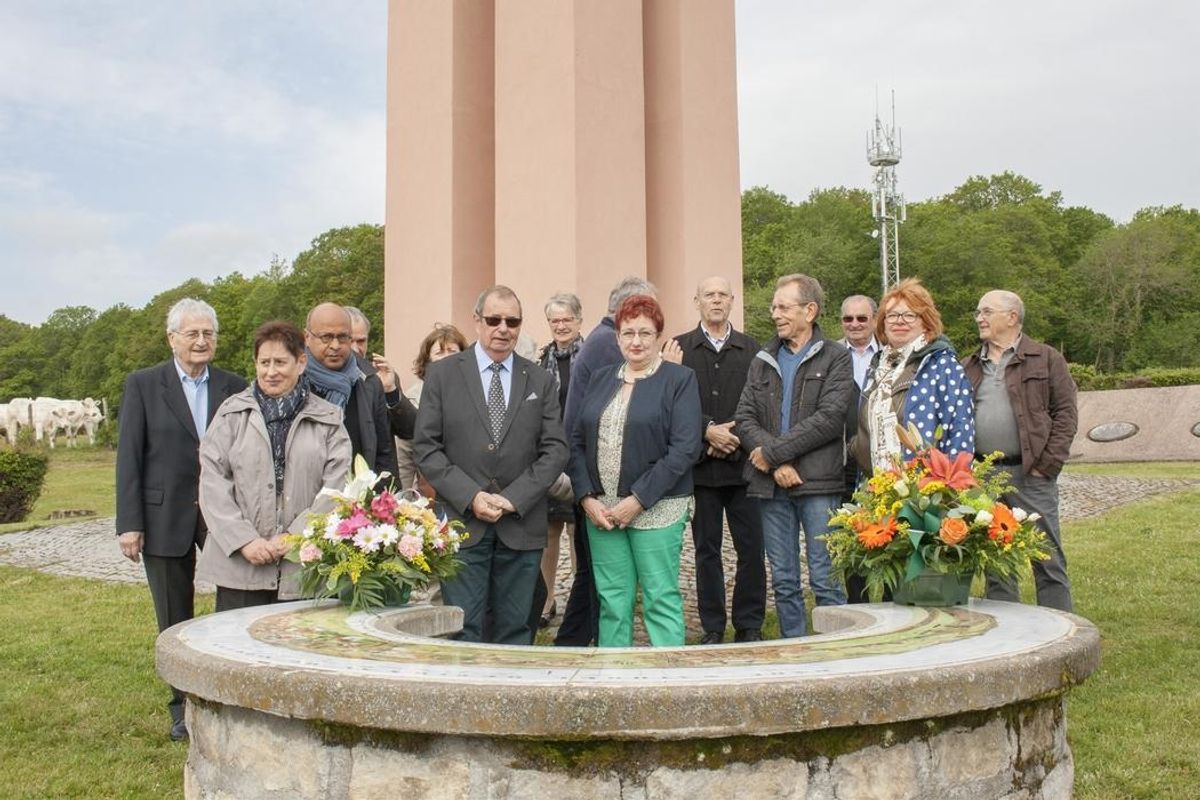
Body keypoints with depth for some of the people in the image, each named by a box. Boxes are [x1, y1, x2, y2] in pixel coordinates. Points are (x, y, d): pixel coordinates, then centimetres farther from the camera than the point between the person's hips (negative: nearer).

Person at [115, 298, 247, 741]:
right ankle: (183, 708, 24)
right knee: (175, 621, 10)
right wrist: (129, 524, -7)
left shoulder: (233, 387, 4)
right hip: (165, 518, -1)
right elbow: (129, 457, -2)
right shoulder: (143, 384, 0)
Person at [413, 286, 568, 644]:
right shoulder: (442, 374, 4)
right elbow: (425, 447, -1)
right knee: (462, 631, 0)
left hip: (522, 526, 2)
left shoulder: (540, 380, 9)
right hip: (462, 522, -2)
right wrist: (470, 497, -11)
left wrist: (515, 498, -9)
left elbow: (555, 449, 4)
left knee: (515, 629, 8)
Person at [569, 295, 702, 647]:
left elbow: (685, 449, -10)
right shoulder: (601, 378, 13)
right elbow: (577, 441, 11)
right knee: (612, 601, 8)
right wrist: (586, 498, -3)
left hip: (656, 509, -4)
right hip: (599, 509, 4)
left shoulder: (680, 379, -1)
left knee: (661, 600, 0)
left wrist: (638, 501, -14)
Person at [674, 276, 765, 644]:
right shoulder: (679, 348, 5)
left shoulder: (751, 349, 8)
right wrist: (708, 430, -12)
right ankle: (712, 627, 16)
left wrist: (734, 436, -11)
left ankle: (749, 625, 14)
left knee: (751, 547, 1)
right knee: (707, 549, 7)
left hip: (743, 461, 1)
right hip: (700, 463, 0)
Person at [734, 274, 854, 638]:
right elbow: (744, 419, 4)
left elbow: (829, 419, -11)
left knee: (826, 580, -1)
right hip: (771, 485, 4)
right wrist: (777, 464, -11)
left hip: (818, 484, -4)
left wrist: (773, 452, -11)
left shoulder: (836, 358, 1)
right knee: (783, 581, 11)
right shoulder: (763, 361, 14)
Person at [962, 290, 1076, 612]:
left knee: (1048, 558, 2)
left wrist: (1048, 464, -10)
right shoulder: (969, 367, 15)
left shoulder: (1046, 359, 3)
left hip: (1030, 475, -4)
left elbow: (1066, 412, -3)